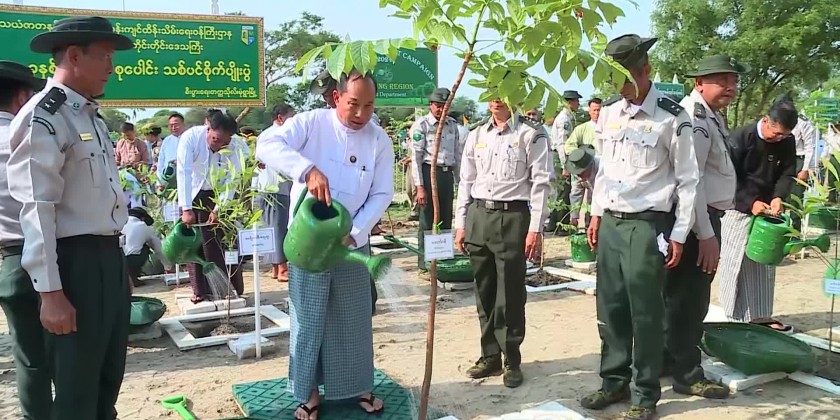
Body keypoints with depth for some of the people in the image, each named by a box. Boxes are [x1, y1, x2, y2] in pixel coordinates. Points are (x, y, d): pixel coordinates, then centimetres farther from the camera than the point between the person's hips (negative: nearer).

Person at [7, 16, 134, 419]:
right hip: (74, 262, -9)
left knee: (108, 378, 21)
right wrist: (50, 292, -22)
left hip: (109, 256, 9)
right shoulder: (43, 118, -15)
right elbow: (37, 208, -20)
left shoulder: (91, 115, 13)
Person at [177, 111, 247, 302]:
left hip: (219, 195, 0)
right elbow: (184, 173, -31)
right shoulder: (190, 137, -27)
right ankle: (200, 290, 8)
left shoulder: (236, 147, -23)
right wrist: (186, 209, -36)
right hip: (192, 193, 0)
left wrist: (218, 210, -28)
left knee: (223, 241, -1)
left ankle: (230, 286, 7)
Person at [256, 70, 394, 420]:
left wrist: (353, 233, -15)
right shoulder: (310, 123, -10)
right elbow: (267, 145, -25)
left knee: (354, 318, 13)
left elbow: (381, 194, -2)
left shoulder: (379, 140, -3)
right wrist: (308, 169, -40)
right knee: (308, 319, 6)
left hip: (352, 242, 3)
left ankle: (357, 385, 30)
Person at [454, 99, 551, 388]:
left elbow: (540, 183, -6)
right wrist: (461, 224, 10)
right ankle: (490, 356, 24)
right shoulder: (476, 136, 13)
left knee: (510, 295, 1)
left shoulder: (531, 134, -3)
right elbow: (466, 182, 15)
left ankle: (512, 361, 16)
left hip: (512, 216, -5)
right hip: (478, 215, 5)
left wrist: (535, 228, -12)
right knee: (484, 292, 12)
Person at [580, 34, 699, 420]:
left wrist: (678, 235, -7)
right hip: (610, 223, 6)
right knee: (610, 309, 12)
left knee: (644, 313, 1)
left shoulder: (671, 117, -10)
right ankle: (614, 381, 28)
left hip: (648, 226, -6)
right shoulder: (608, 113, 8)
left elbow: (688, 180, -6)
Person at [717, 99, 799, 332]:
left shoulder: (787, 142, 0)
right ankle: (734, 318, 8)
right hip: (738, 209, -5)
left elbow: (787, 174, 3)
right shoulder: (739, 138, -17)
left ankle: (761, 316, 19)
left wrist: (778, 197, -17)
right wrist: (750, 203, -26)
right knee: (734, 263, -2)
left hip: (766, 209, 6)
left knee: (764, 264, 10)